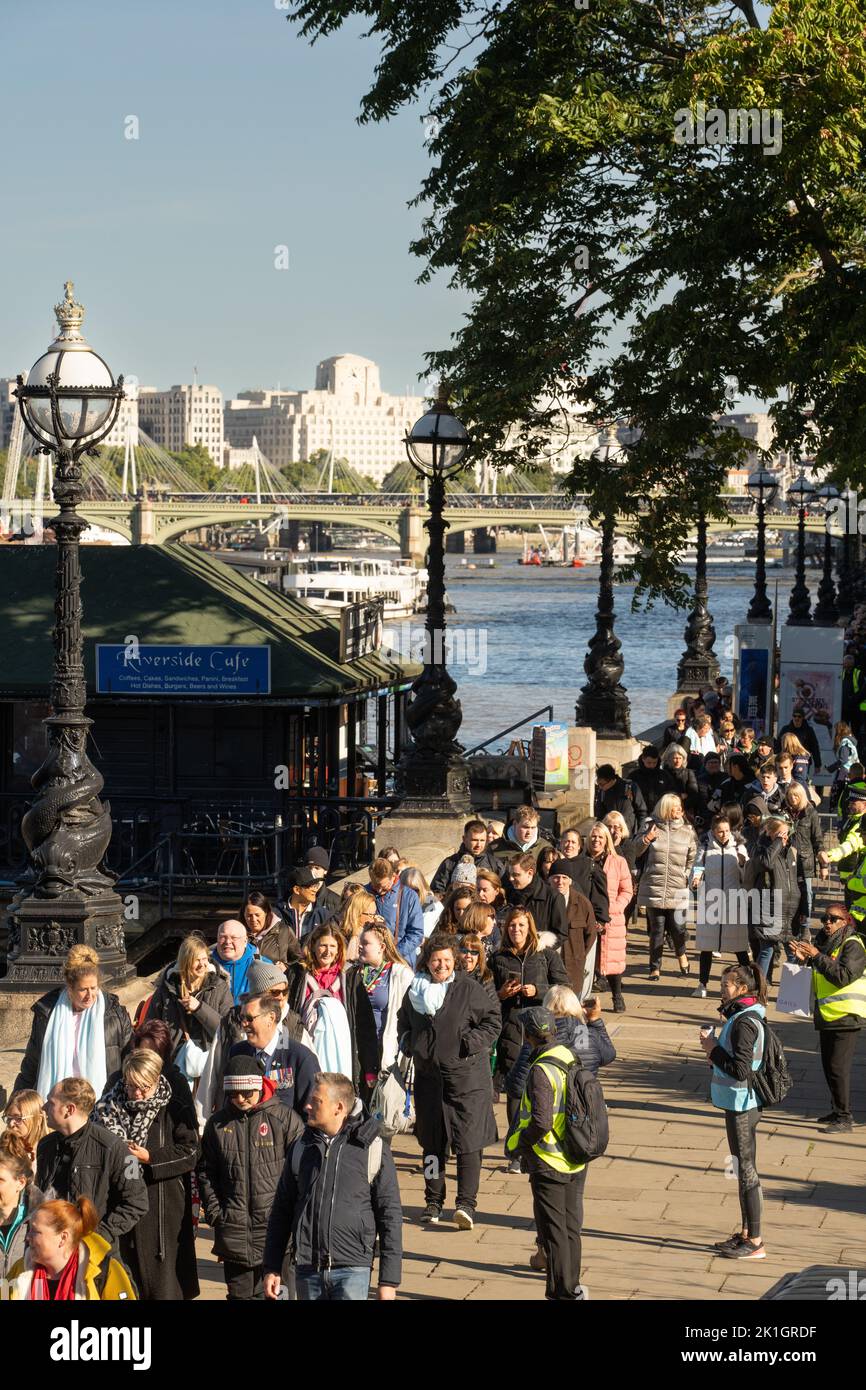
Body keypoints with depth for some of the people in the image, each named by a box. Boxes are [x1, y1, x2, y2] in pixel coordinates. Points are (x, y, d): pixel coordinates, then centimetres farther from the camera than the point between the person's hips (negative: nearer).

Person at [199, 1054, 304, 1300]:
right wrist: (213, 1210, 3)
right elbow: (205, 1171, 14)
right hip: (233, 1229, 3)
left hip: (274, 1226, -3)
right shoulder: (217, 1124, 9)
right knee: (239, 1292, 10)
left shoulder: (285, 1119, -3)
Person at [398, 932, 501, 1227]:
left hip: (467, 1075, -4)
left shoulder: (469, 989, -5)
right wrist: (408, 1043, 7)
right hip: (428, 1076, 4)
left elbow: (493, 1020, 1)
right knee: (432, 1142, 11)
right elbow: (403, 1023, 25)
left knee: (468, 1140, -8)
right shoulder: (415, 991, 7)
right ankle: (433, 1201, 22)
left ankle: (466, 1203, -6)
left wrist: (473, 1042, -12)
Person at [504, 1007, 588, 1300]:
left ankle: (562, 1292, 8)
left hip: (549, 1164, -7)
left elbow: (541, 1123, -26)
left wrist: (517, 1146, -11)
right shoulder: (573, 1060, 2)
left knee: (553, 1232, 3)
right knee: (571, 1228, 16)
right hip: (577, 1162, 8)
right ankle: (572, 1288, 24)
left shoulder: (541, 1071, -21)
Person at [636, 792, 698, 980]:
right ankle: (655, 967, 15)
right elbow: (636, 853, 5)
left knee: (678, 928, -5)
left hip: (678, 889, 0)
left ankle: (681, 954, 26)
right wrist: (646, 839, -12)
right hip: (654, 888, 0)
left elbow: (692, 858, 14)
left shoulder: (687, 832, 5)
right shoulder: (653, 828, 3)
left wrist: (689, 875, 4)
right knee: (656, 929, 4)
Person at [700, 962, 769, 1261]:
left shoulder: (744, 1023, -21)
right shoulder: (740, 1016, 10)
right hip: (741, 1104, 10)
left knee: (746, 1171, -3)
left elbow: (741, 1070, -26)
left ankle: (754, 1242, 3)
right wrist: (716, 1054, 4)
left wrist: (713, 1048, -17)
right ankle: (745, 1233, 26)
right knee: (744, 1169, 16)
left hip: (742, 1107, -10)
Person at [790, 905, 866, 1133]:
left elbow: (844, 976, -24)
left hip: (846, 1017, -9)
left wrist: (817, 956, -24)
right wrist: (803, 959, 1)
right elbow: (815, 976, 20)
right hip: (826, 1016, 9)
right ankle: (838, 1112, 26)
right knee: (829, 1067, 14)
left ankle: (844, 1119, -4)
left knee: (838, 1068, -9)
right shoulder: (823, 941, 13)